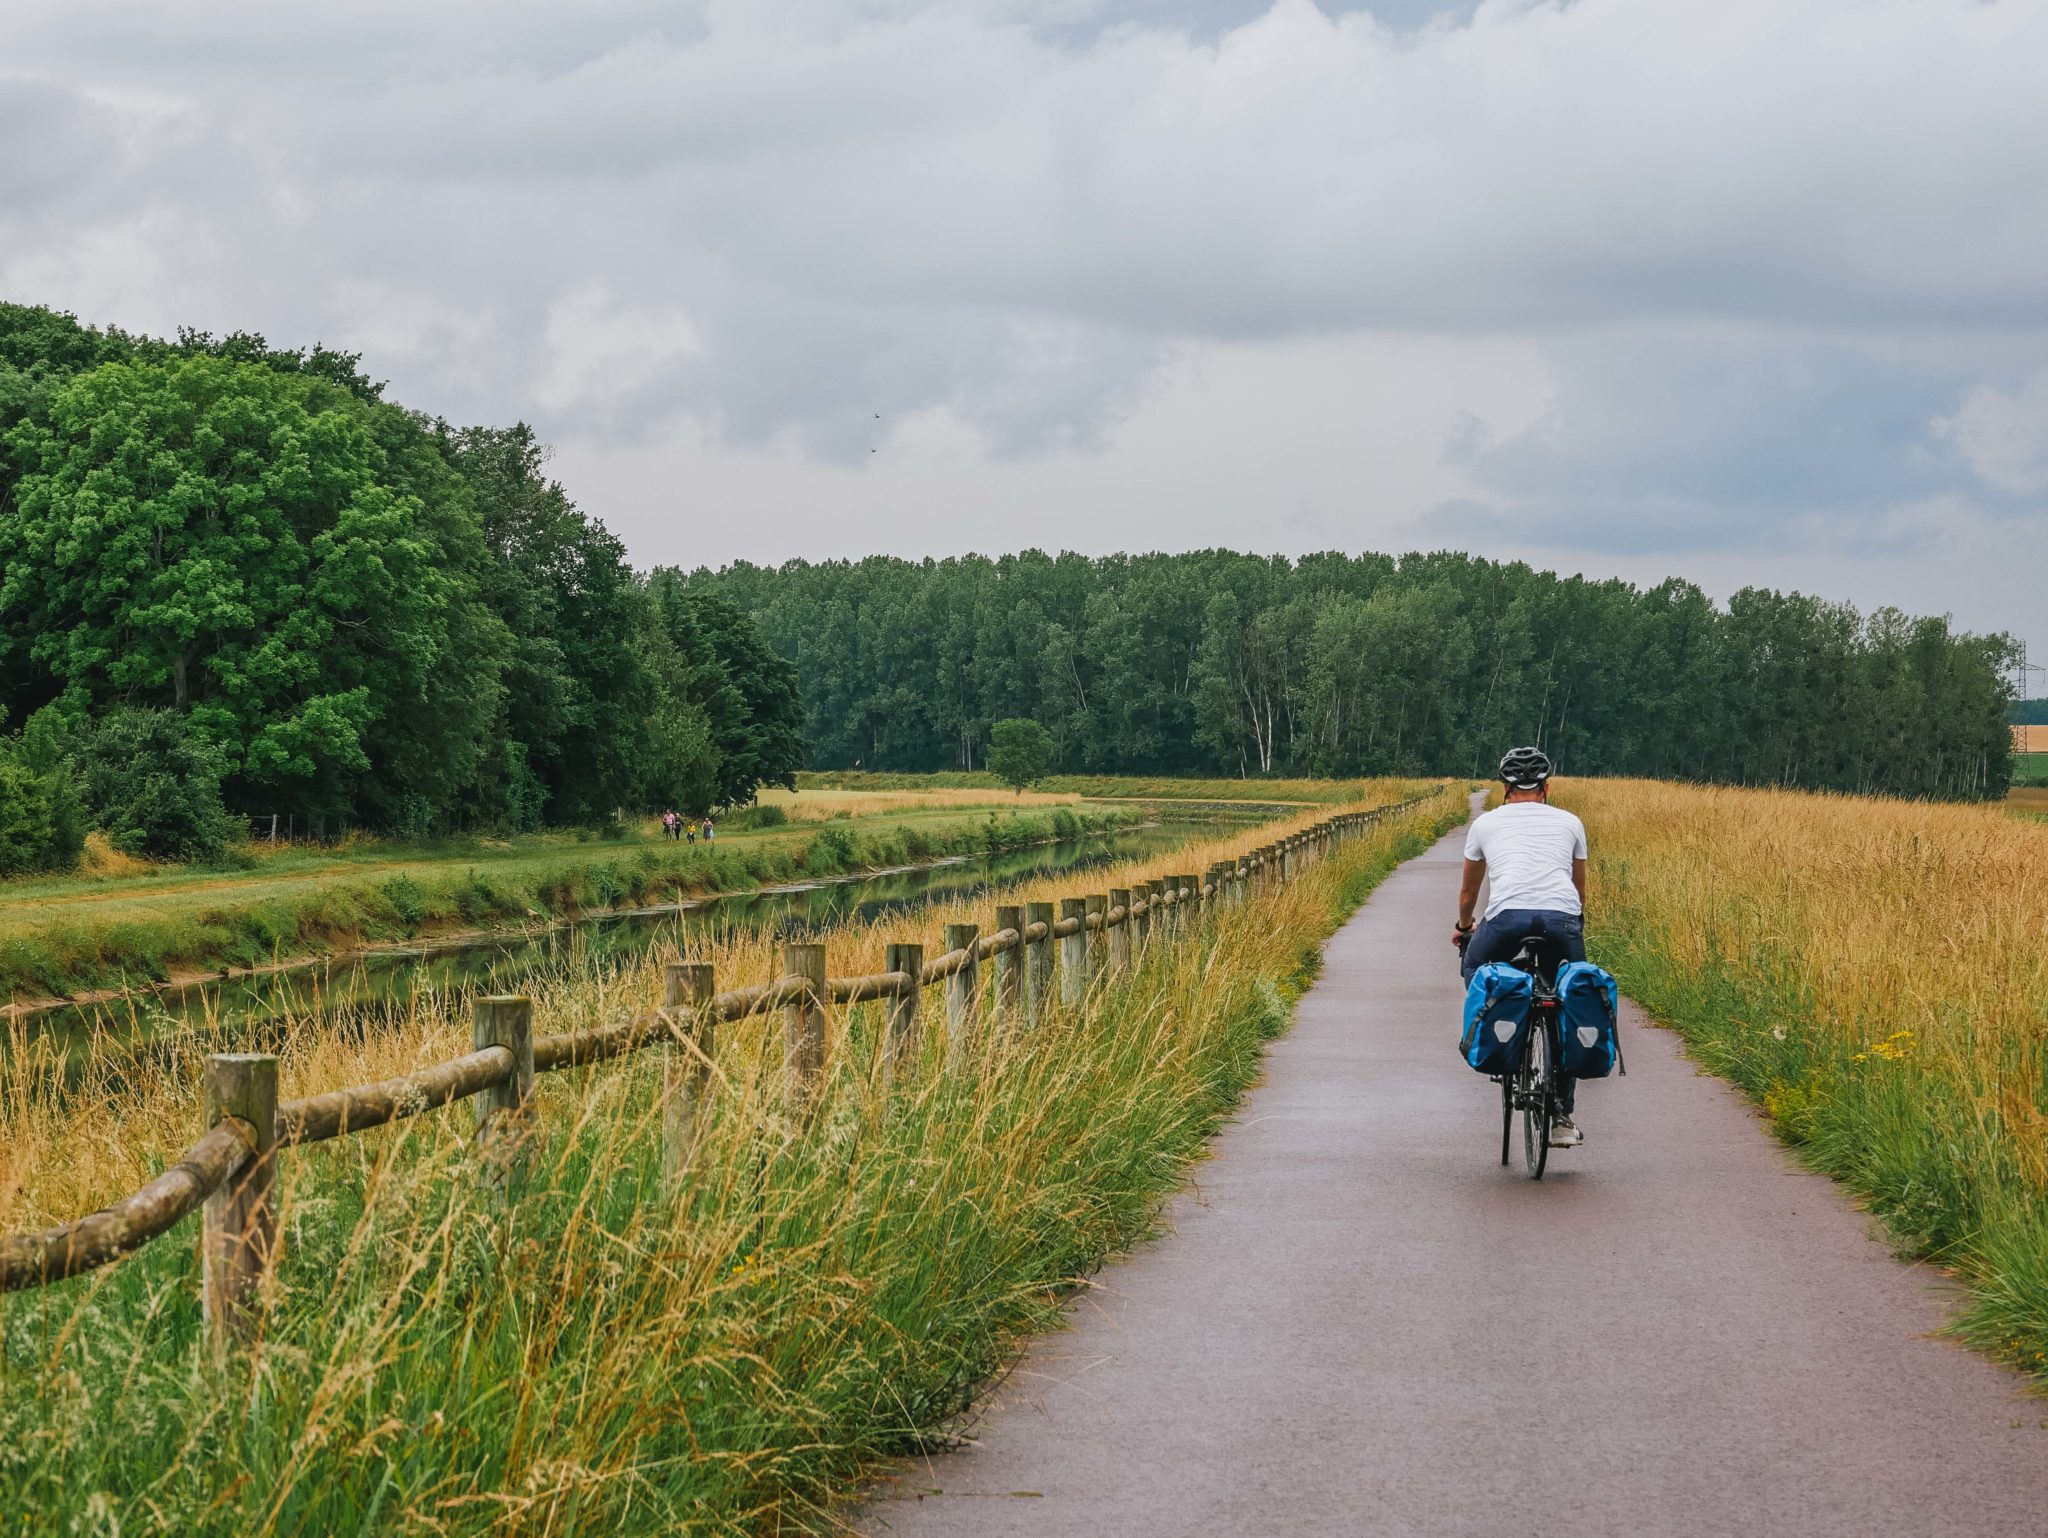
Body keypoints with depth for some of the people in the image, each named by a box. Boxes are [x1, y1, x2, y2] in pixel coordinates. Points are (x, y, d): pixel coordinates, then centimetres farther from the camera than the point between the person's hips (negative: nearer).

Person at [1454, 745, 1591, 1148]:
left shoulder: (1486, 823, 27)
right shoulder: (1569, 822, 28)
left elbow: (1469, 889, 41)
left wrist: (1463, 927, 60)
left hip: (1508, 915, -1)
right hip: (1562, 917, 1)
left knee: (1475, 967, 31)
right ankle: (1562, 1118, 16)